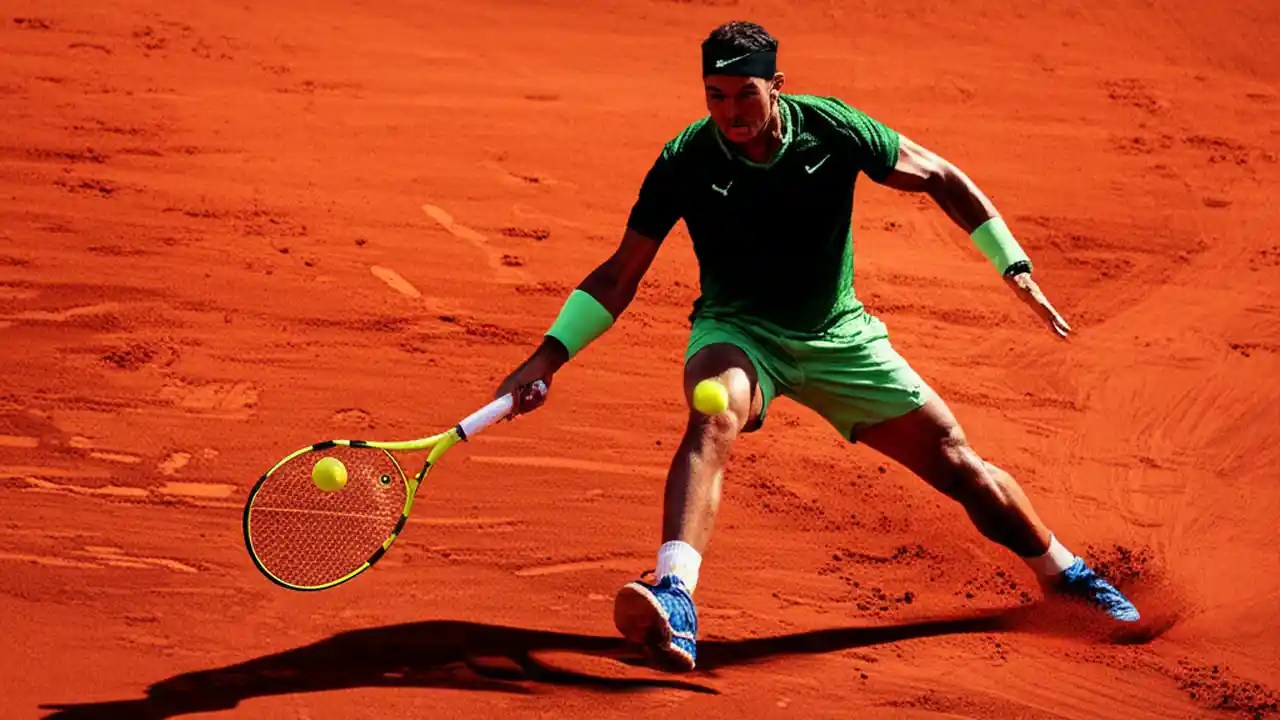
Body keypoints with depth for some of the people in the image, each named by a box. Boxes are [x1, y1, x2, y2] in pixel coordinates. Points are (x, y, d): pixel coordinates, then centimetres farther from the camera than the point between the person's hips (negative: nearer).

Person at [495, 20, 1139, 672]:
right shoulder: (685, 163, -19)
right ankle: (674, 597, -51)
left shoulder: (833, 130, -17)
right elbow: (619, 276, -11)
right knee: (711, 420, -37)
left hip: (839, 334, 2)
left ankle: (1062, 573, 28)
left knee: (957, 465, 2)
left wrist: (1014, 267, -7)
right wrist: (551, 354, -22)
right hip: (736, 330, -2)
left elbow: (941, 179, -3)